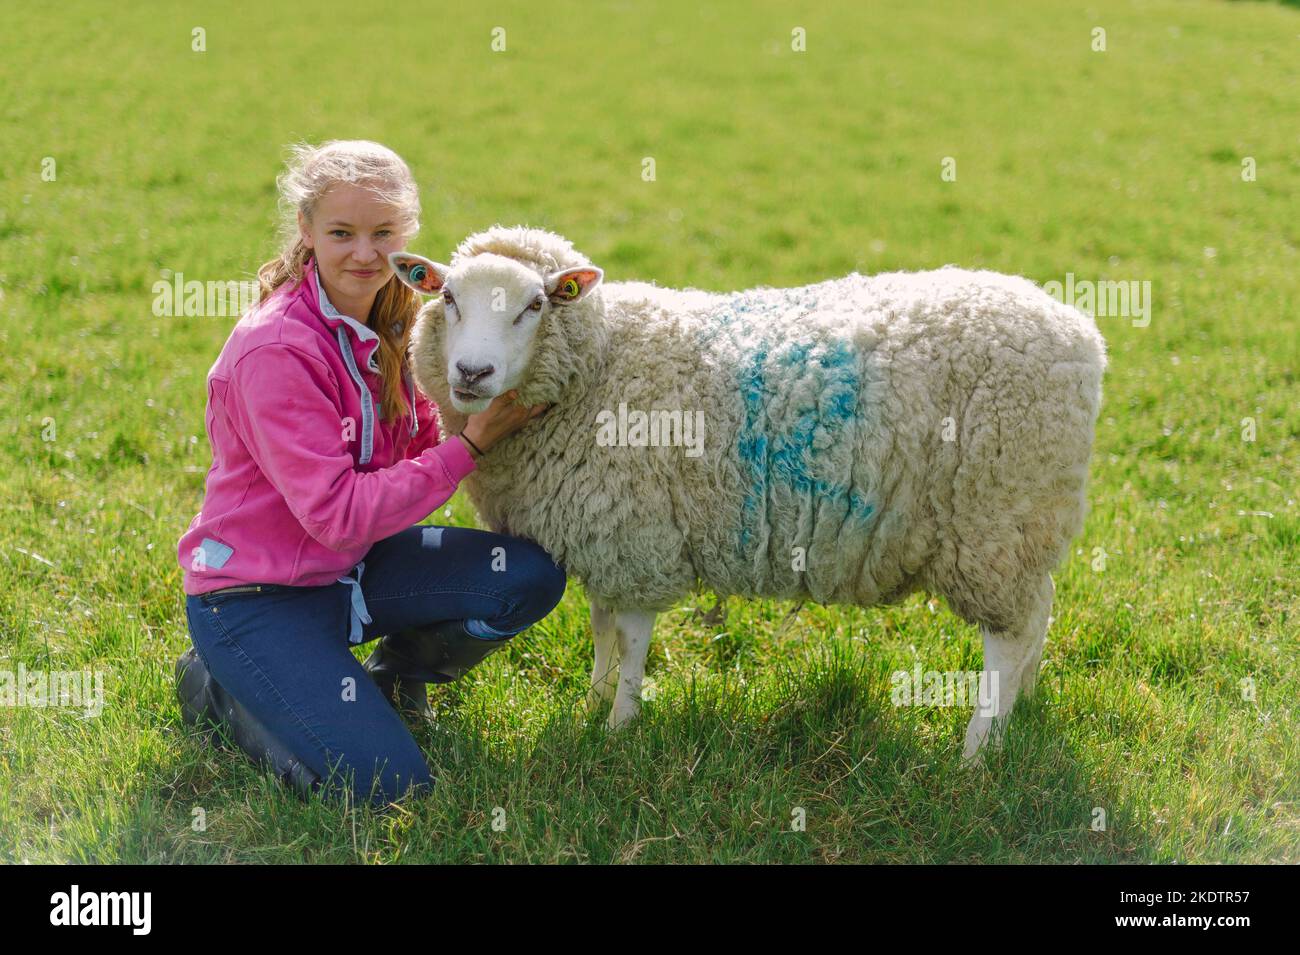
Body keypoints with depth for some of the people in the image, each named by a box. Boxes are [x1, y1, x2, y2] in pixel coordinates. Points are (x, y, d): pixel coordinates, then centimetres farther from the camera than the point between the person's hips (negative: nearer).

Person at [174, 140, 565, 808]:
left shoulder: (383, 326, 2)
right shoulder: (276, 350, -24)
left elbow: (421, 441, 5)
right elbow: (338, 515, -25)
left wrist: (493, 419, -13)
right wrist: (469, 446, -22)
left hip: (350, 567, 7)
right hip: (256, 595, -7)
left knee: (532, 575, -11)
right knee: (387, 785, -18)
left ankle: (391, 678, 14)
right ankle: (219, 690, 6)